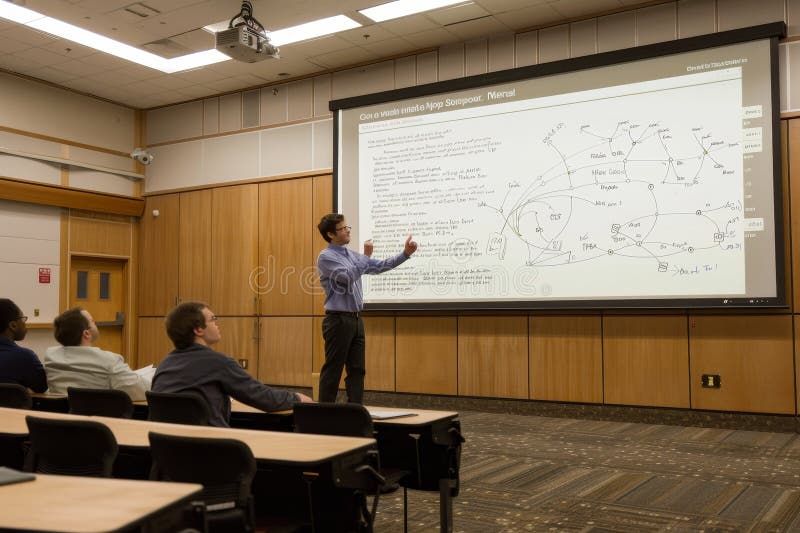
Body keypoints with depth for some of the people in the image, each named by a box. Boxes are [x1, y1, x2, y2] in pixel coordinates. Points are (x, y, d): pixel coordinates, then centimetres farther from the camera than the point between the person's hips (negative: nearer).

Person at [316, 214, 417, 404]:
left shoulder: (352, 255, 15)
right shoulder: (325, 256, -10)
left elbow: (380, 266, 15)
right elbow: (347, 278, -22)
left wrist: (406, 253, 6)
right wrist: (366, 256, -12)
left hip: (356, 319, 8)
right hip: (338, 320, -8)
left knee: (357, 370, 8)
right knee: (332, 371, -2)